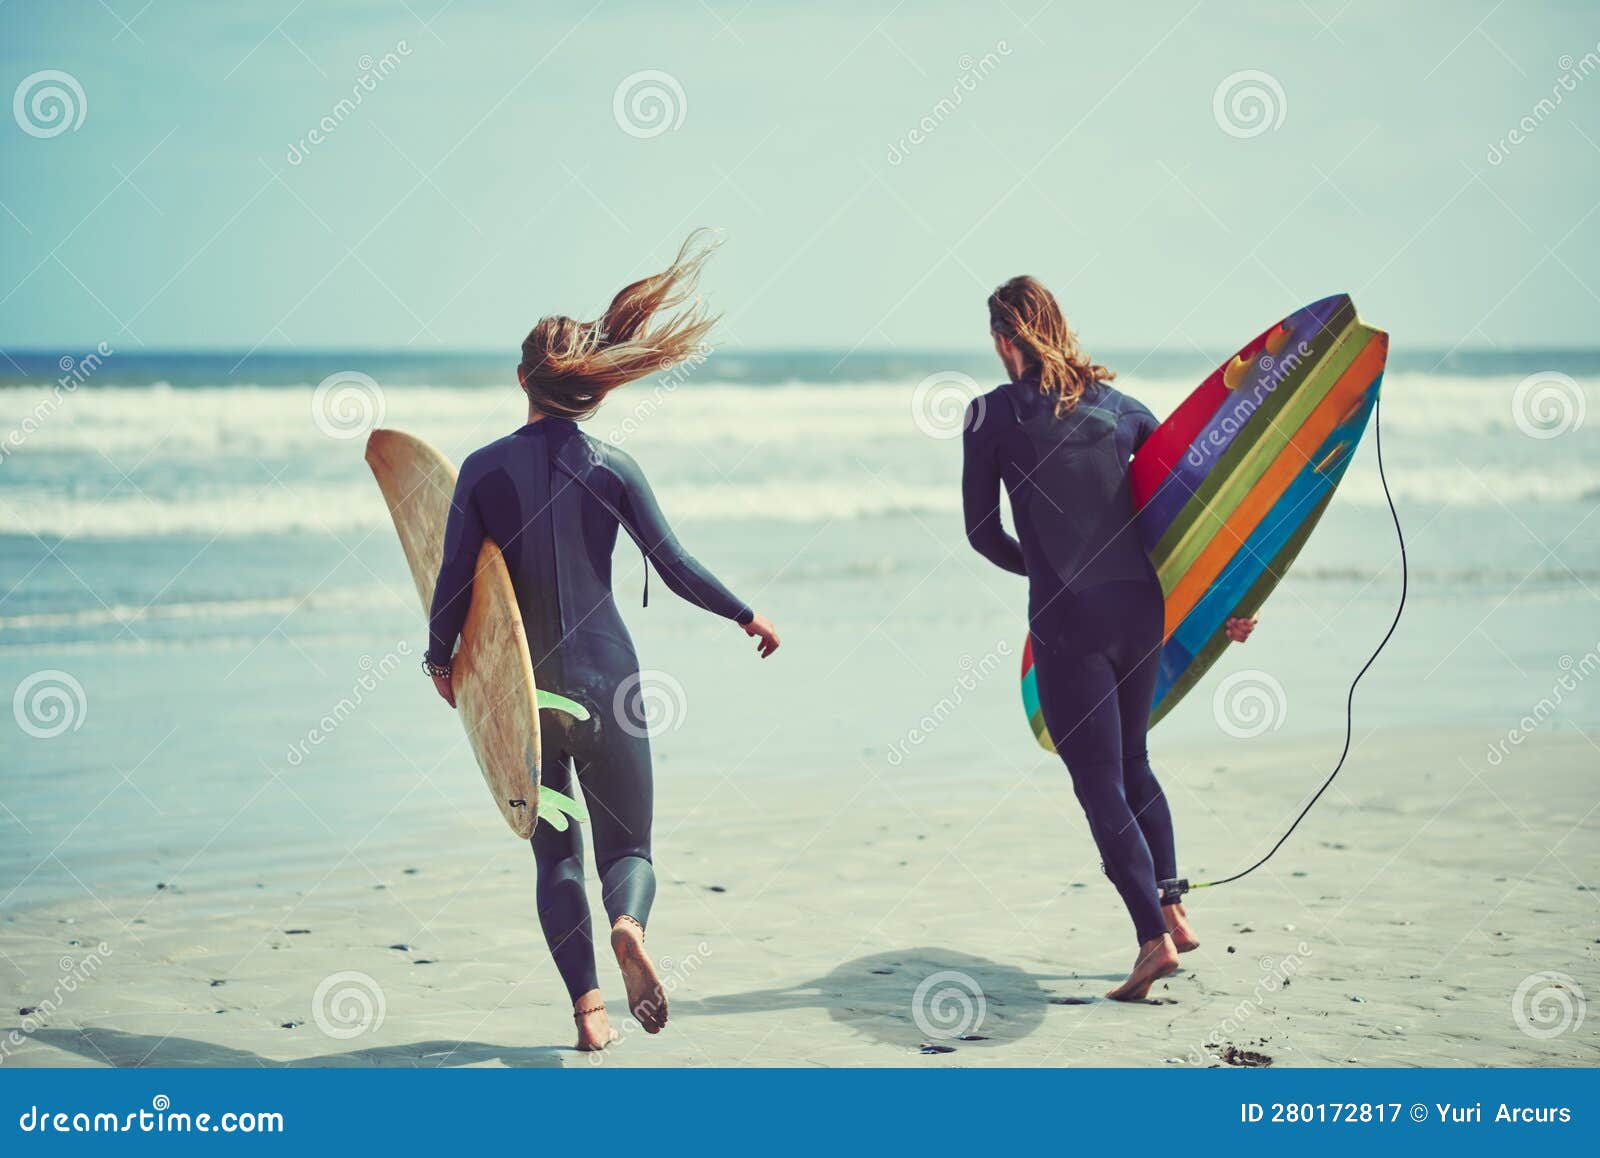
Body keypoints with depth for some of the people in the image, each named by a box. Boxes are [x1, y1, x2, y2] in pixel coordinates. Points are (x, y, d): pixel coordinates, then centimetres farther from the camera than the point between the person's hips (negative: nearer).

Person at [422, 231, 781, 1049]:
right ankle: (627, 925, -25)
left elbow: (454, 580, -5)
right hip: (604, 683, -1)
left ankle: (587, 1007, -2)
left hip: (518, 689, 1)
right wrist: (746, 616, 11)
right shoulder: (611, 467, -3)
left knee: (555, 857, 10)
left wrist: (440, 660, 11)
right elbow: (675, 567, -4)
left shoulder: (483, 469, -2)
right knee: (627, 848, 9)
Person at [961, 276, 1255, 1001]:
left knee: (1100, 785, -1)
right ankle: (1172, 911, 23)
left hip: (1067, 618, -5)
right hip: (1140, 607, 5)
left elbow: (982, 532, 0)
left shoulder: (993, 413, -4)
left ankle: (1154, 937, -11)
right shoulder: (1114, 403, 8)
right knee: (1132, 763, 23)